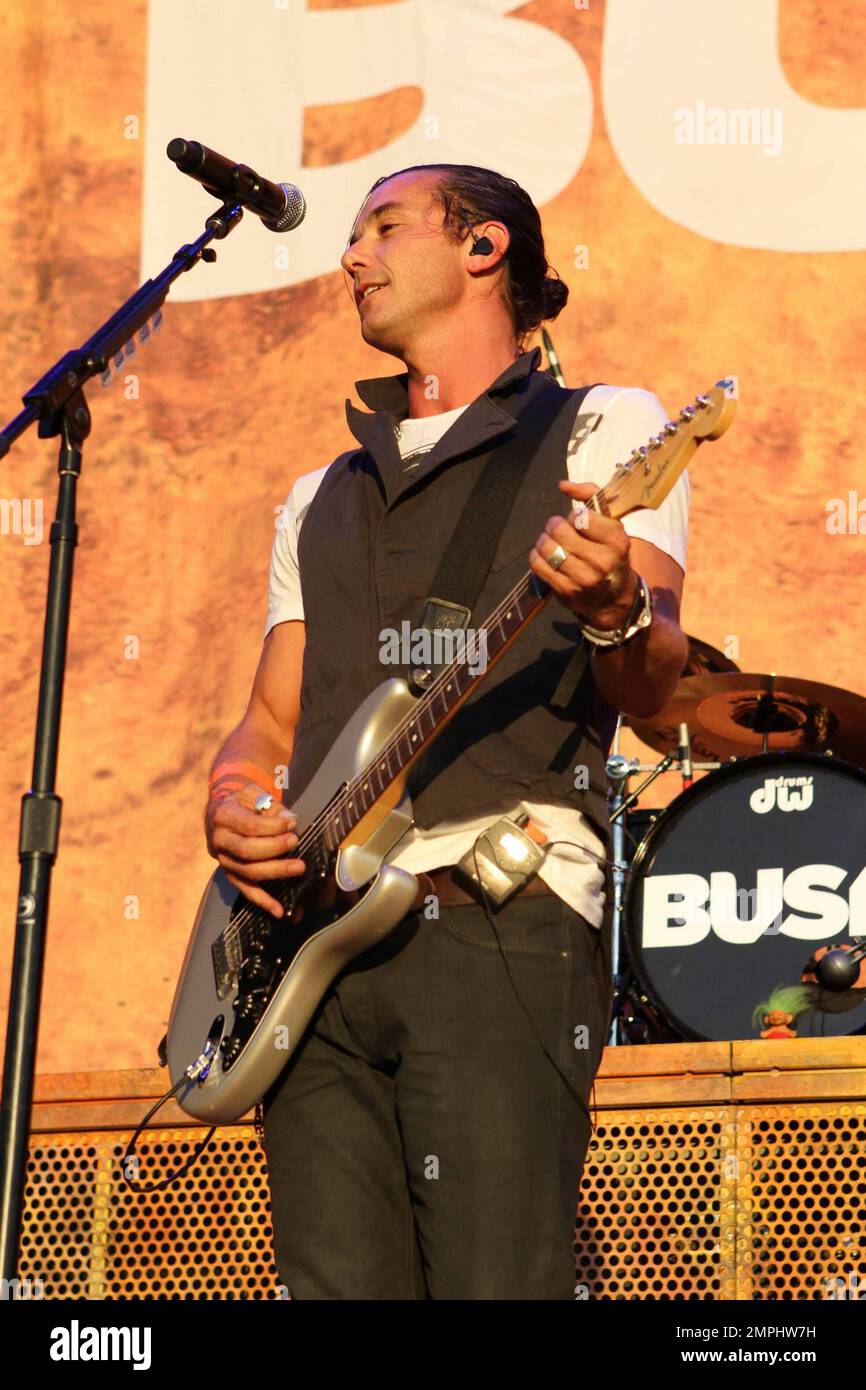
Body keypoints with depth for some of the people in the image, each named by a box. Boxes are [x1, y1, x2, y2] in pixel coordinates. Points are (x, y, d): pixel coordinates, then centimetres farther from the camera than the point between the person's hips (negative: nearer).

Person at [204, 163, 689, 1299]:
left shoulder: (602, 429, 10)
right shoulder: (323, 499, 29)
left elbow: (648, 687, -2)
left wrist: (615, 612, -26)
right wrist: (231, 809, 3)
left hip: (503, 916, -5)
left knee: (495, 1284, -17)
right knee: (337, 1285, -4)